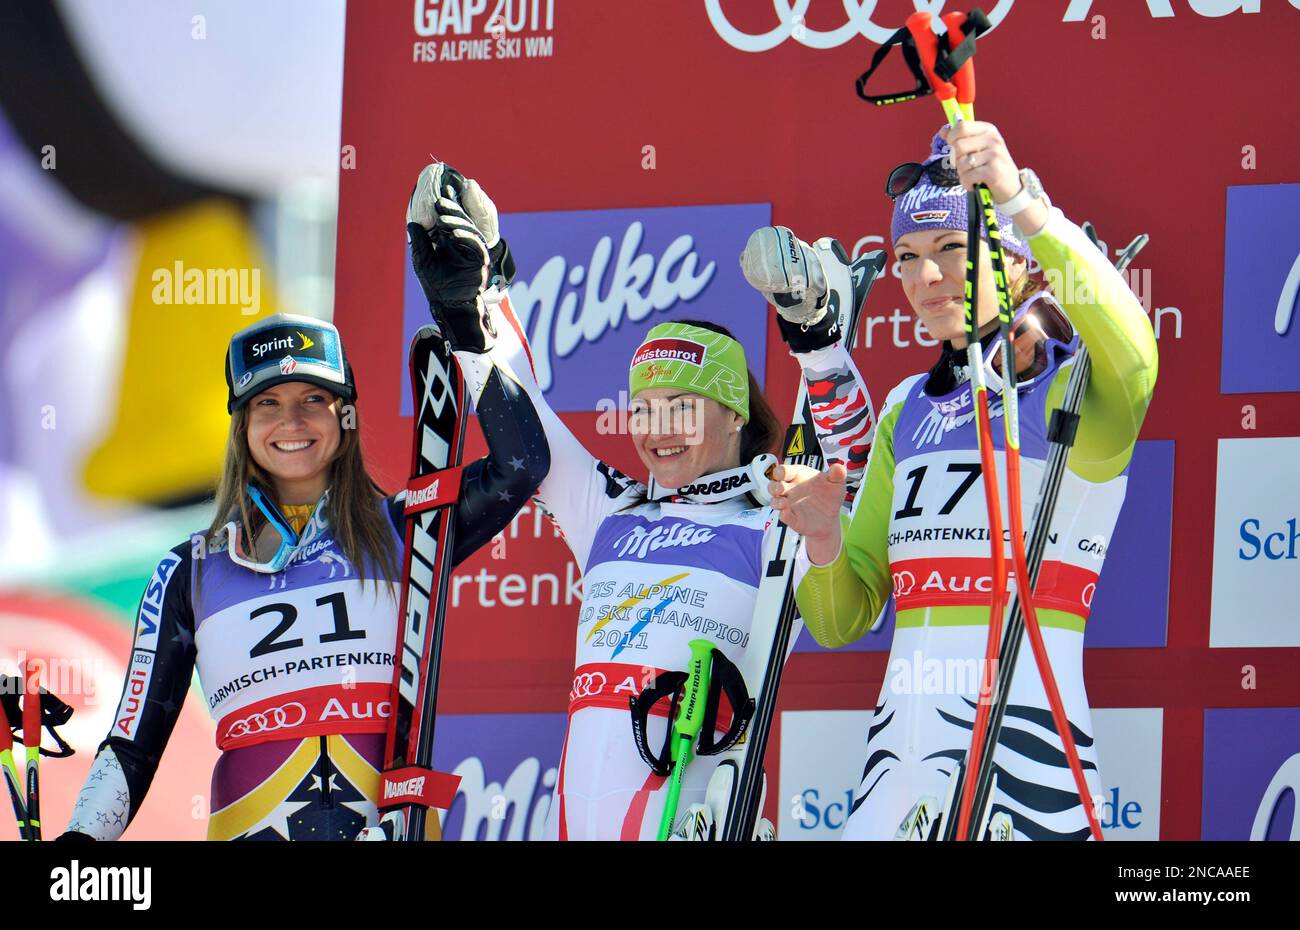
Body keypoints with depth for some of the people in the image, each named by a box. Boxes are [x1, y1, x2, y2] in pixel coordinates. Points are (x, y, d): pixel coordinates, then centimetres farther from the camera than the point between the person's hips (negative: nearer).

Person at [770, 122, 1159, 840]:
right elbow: (842, 620, 17)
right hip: (897, 752, 6)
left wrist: (1021, 200, -36)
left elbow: (1130, 357, -29)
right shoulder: (909, 409, 17)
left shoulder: (1069, 390, -2)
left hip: (1024, 762, -6)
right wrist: (823, 538, -5)